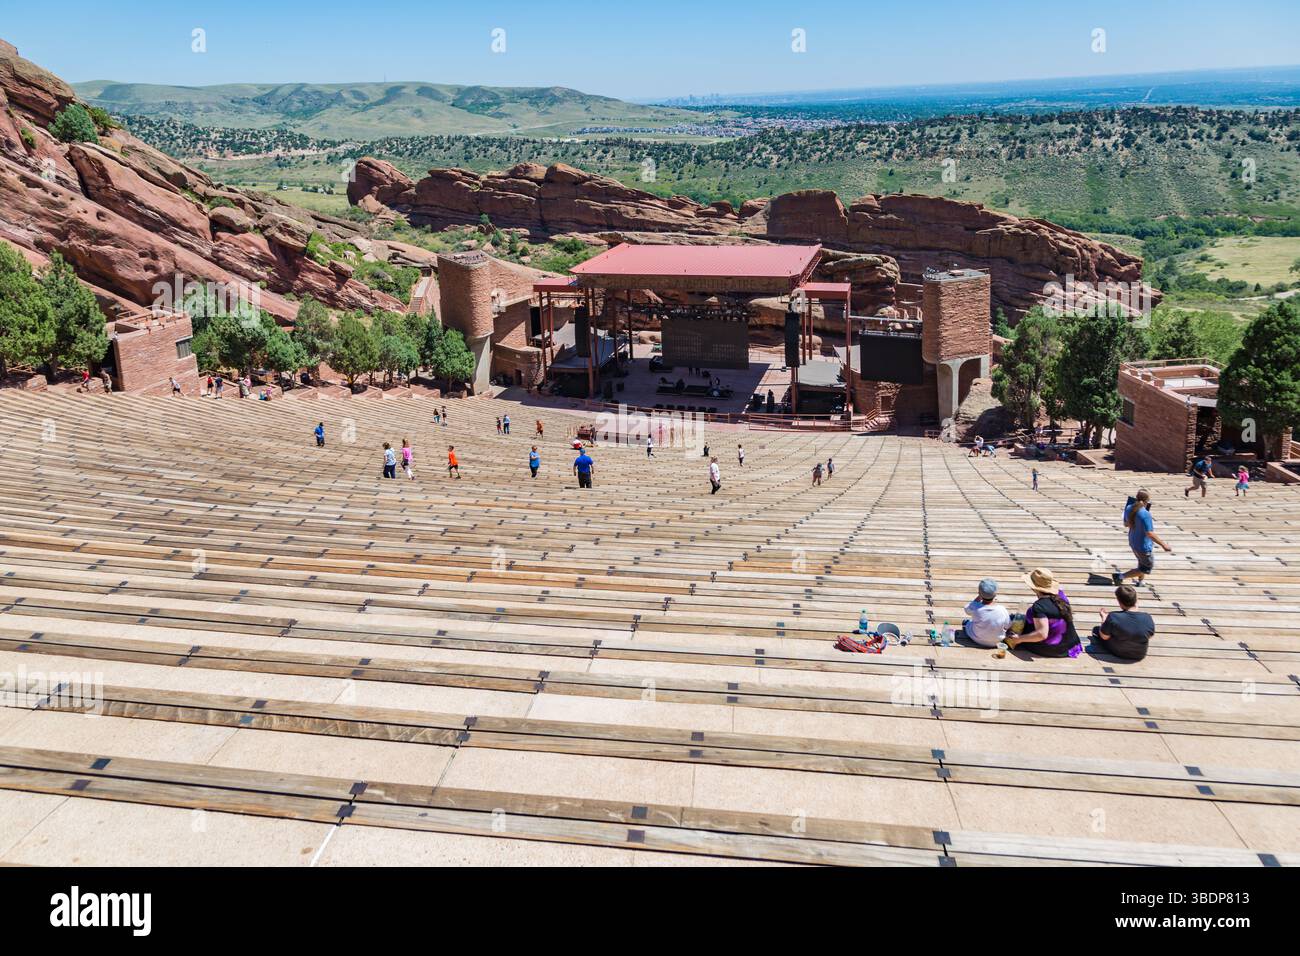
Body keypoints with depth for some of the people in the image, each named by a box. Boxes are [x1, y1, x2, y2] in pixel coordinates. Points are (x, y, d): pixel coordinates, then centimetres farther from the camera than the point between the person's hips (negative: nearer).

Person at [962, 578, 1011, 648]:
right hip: (996, 642, 0)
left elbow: (967, 609, -4)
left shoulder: (975, 608, -30)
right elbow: (1008, 626, -10)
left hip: (977, 640, 0)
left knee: (966, 622, 27)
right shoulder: (1002, 610, -30)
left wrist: (979, 597, -6)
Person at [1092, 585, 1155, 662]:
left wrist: (1104, 618, -2)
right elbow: (1151, 636, -1)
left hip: (1116, 652, -3)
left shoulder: (1113, 617, -29)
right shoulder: (1148, 618, -20)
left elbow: (1104, 636, -16)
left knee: (1096, 629, 19)